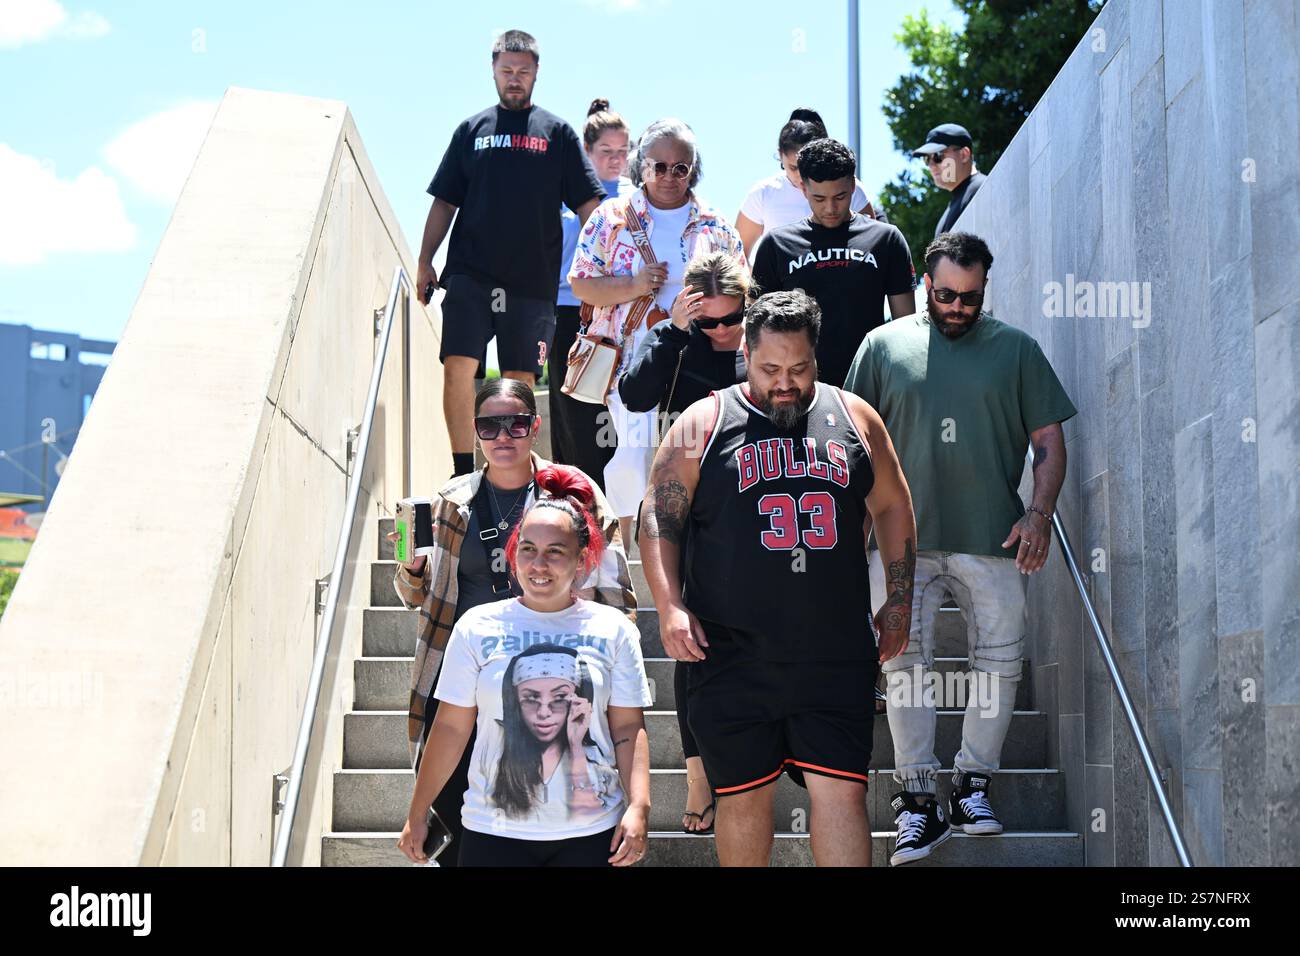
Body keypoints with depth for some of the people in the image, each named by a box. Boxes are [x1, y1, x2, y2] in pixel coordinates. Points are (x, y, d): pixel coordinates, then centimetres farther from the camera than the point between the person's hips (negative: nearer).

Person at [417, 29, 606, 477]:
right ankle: (463, 472, -5)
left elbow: (588, 203, 4)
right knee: (458, 368, -12)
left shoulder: (556, 132, 9)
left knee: (520, 382, 2)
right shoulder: (472, 130, 14)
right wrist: (425, 260, 7)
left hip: (532, 280, 0)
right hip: (470, 274, 0)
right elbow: (444, 202, 15)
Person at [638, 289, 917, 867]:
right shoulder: (704, 423, 2)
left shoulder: (854, 417, 9)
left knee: (841, 791, -3)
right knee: (743, 795, 8)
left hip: (836, 653, 1)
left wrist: (898, 602, 15)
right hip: (733, 656, -1)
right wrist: (670, 607, -10)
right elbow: (659, 517, 1)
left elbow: (893, 505, 19)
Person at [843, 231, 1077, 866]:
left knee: (1000, 659, 1)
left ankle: (973, 785, 13)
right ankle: (917, 798, 3)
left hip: (993, 540, 1)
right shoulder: (885, 345, 9)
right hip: (905, 539, -1)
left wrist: (1040, 514, -4)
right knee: (905, 664, -3)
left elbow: (1048, 442, 9)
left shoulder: (1015, 349, 9)